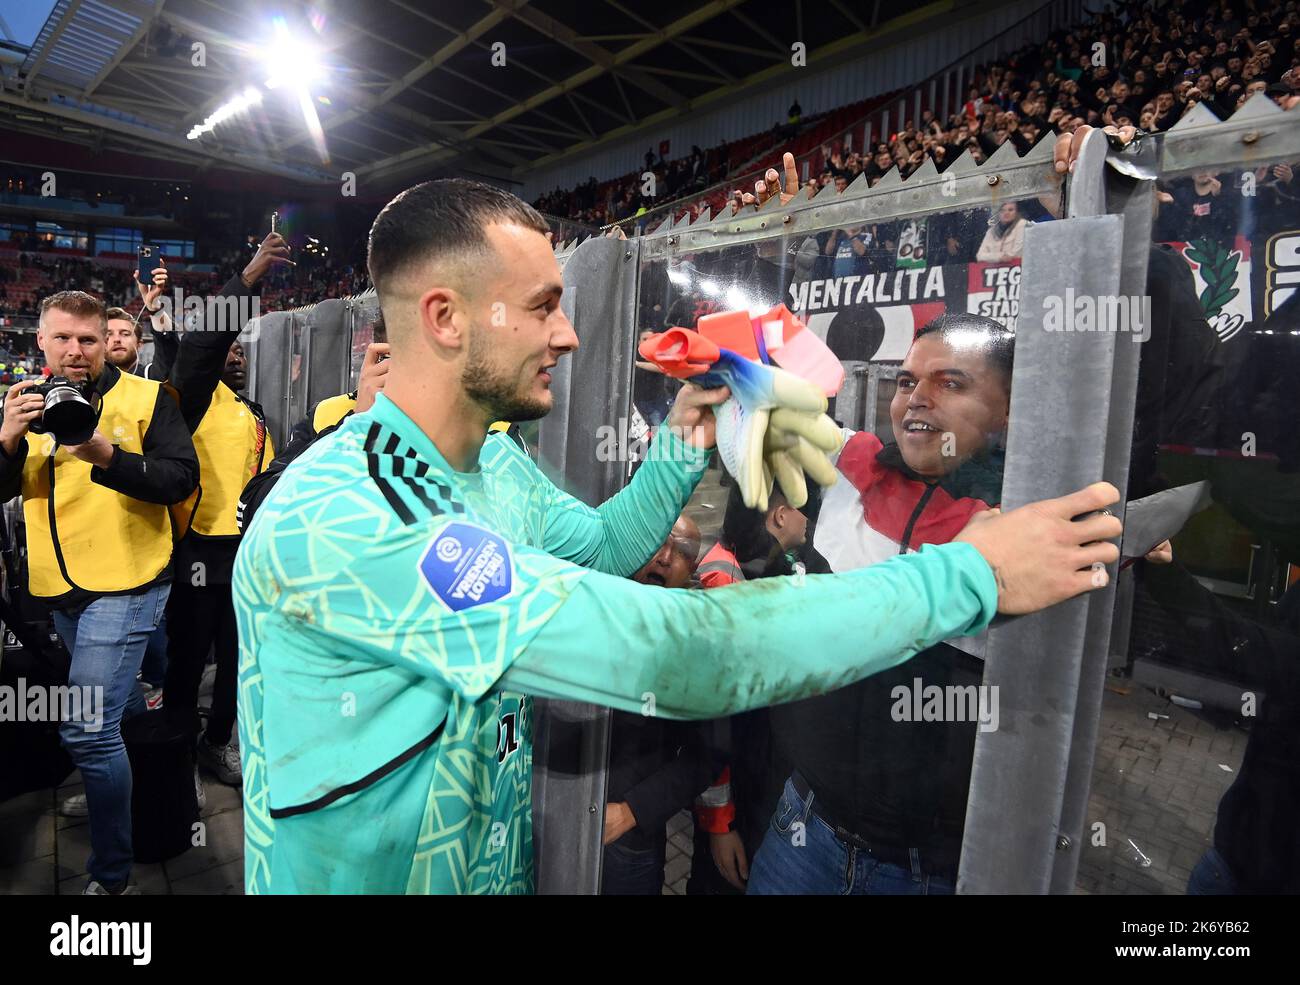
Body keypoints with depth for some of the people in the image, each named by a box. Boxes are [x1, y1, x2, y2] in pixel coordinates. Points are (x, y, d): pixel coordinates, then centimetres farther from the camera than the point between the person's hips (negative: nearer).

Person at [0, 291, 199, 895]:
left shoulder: (145, 398, -6)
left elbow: (182, 479, -14)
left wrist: (108, 457, -27)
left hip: (126, 583, -6)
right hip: (58, 589, 6)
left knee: (87, 729, -9)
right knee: (119, 706, 21)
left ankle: (111, 874, 6)